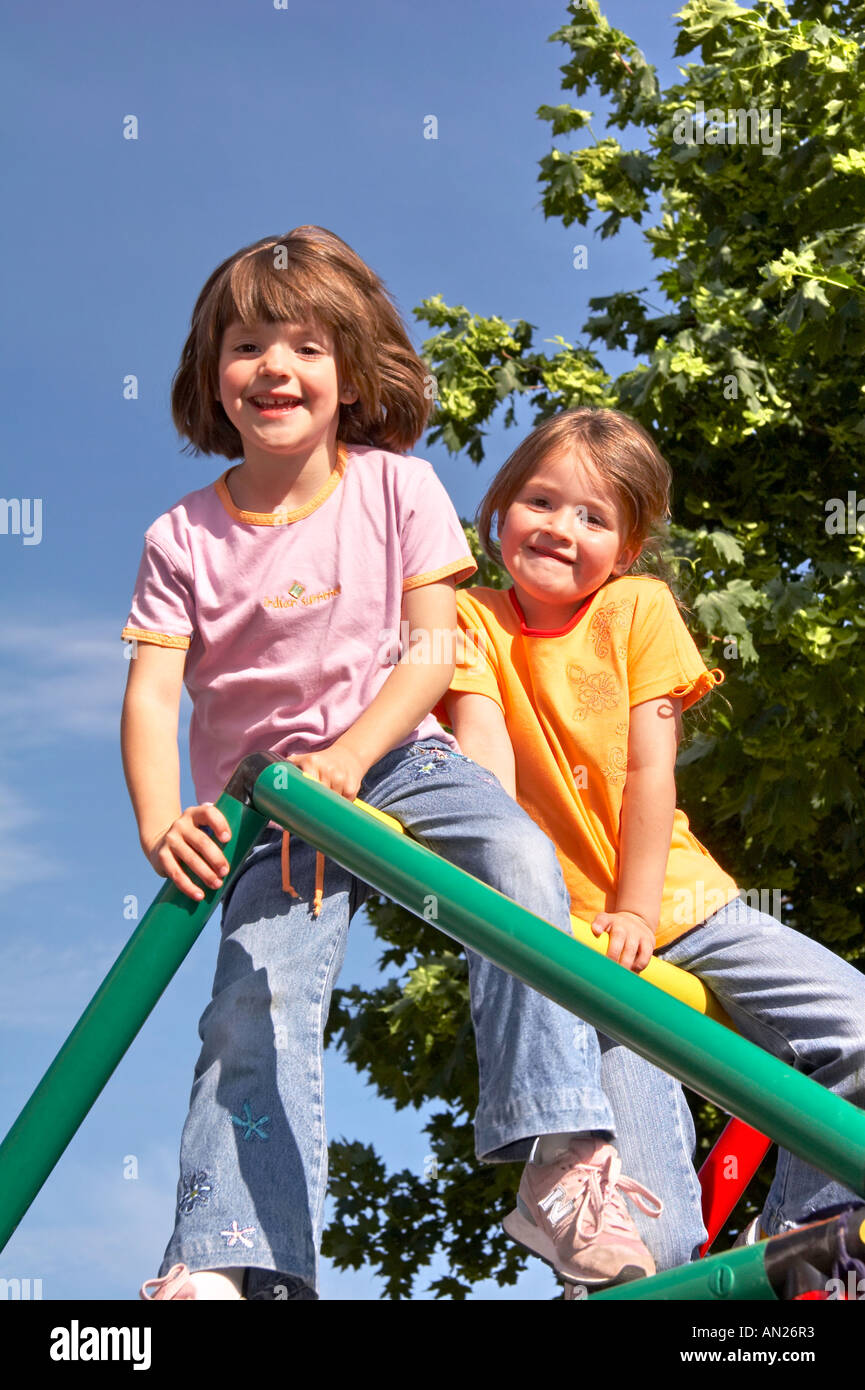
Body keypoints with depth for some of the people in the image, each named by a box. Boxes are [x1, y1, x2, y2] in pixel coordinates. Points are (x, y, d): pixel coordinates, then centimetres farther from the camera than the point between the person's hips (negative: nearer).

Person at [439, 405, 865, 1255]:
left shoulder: (639, 609, 1)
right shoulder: (471, 618, 1)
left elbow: (648, 773, -6)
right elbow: (482, 751, -12)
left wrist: (635, 913, -13)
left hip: (678, 899, 2)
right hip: (566, 921, -2)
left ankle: (795, 1231, 6)